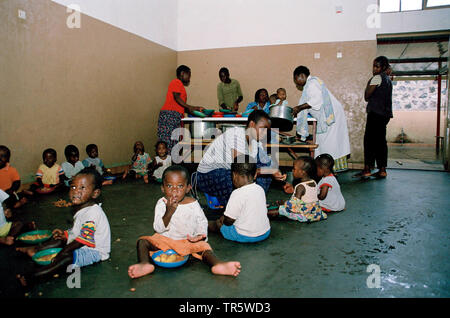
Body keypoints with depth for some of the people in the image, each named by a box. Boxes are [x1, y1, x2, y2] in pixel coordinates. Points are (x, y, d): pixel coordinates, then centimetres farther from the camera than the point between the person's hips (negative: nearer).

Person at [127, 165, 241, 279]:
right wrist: (169, 211, -28)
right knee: (143, 241, -18)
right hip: (165, 239, 1)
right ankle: (144, 264, -41)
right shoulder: (161, 203, -7)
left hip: (188, 241, -1)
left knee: (203, 246, -28)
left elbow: (202, 223, 4)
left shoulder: (193, 204, -6)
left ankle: (217, 264, -50)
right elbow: (158, 229, -13)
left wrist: (200, 235, -17)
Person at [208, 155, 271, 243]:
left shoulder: (238, 194, -22)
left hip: (245, 236, -7)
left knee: (218, 222, 10)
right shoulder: (260, 189, -1)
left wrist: (223, 219, 6)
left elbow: (229, 220, -19)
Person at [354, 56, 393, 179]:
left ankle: (367, 169, -9)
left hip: (375, 113, -9)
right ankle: (382, 170, 10)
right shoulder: (388, 79, 20)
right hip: (385, 114, 9)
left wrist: (368, 84, 6)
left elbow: (367, 96, -7)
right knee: (380, 141, 9)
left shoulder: (377, 78, -7)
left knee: (369, 140, -8)